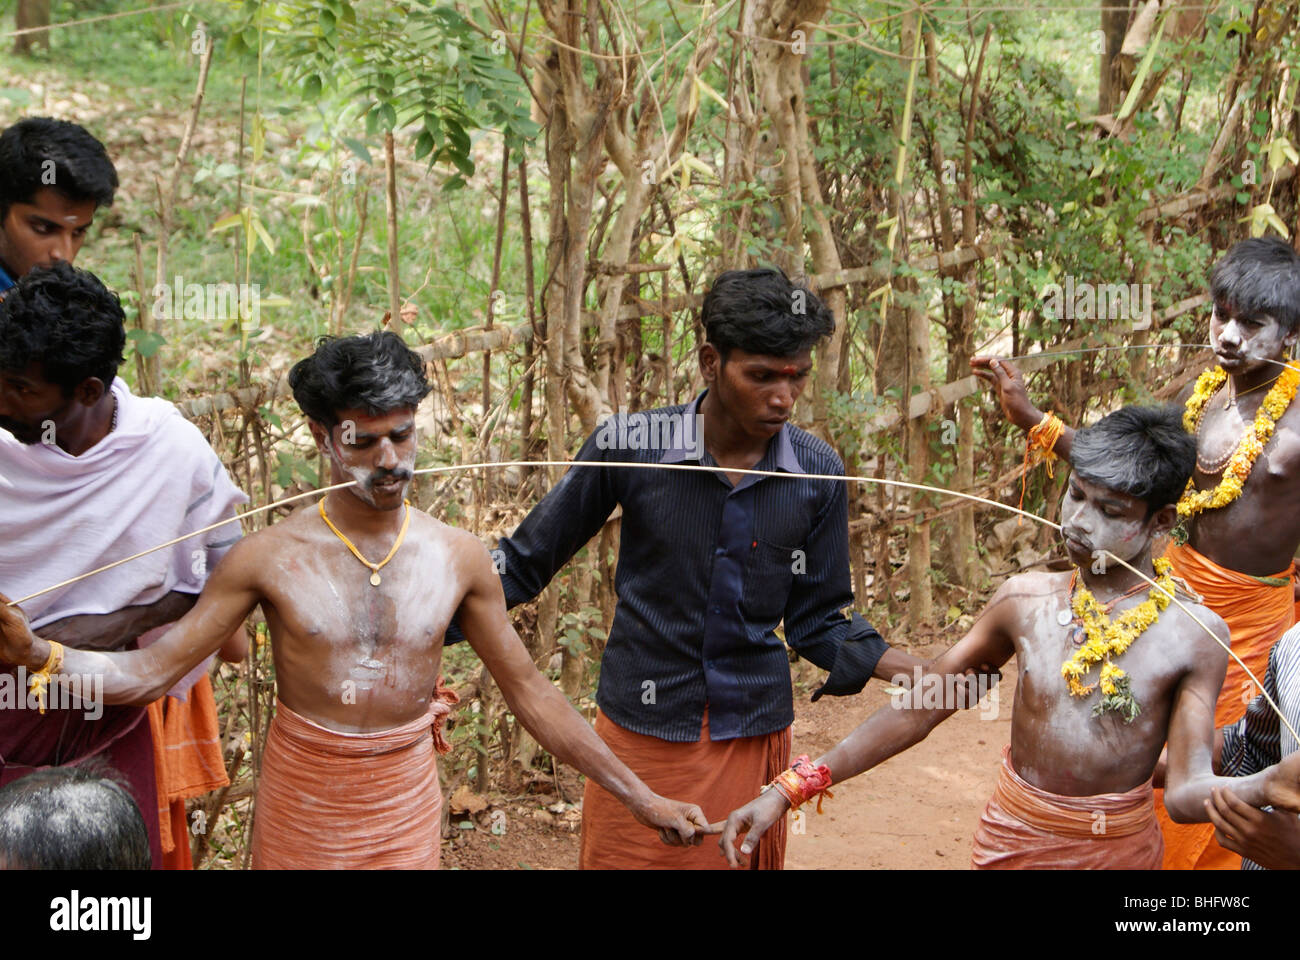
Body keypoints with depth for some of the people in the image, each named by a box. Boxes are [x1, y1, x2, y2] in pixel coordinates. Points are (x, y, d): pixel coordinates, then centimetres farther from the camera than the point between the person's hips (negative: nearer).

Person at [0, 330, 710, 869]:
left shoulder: (457, 556, -5)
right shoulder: (271, 557, -10)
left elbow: (529, 691, 2)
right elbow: (148, 673, -8)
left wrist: (642, 799, 3)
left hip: (407, 810, 1)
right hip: (299, 806, -1)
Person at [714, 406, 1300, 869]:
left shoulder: (1195, 634, -12)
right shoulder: (1025, 601, -7)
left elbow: (1188, 791, -15)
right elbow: (919, 707, -3)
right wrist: (788, 791, -7)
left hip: (1120, 848, -1)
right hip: (1012, 837, 2)